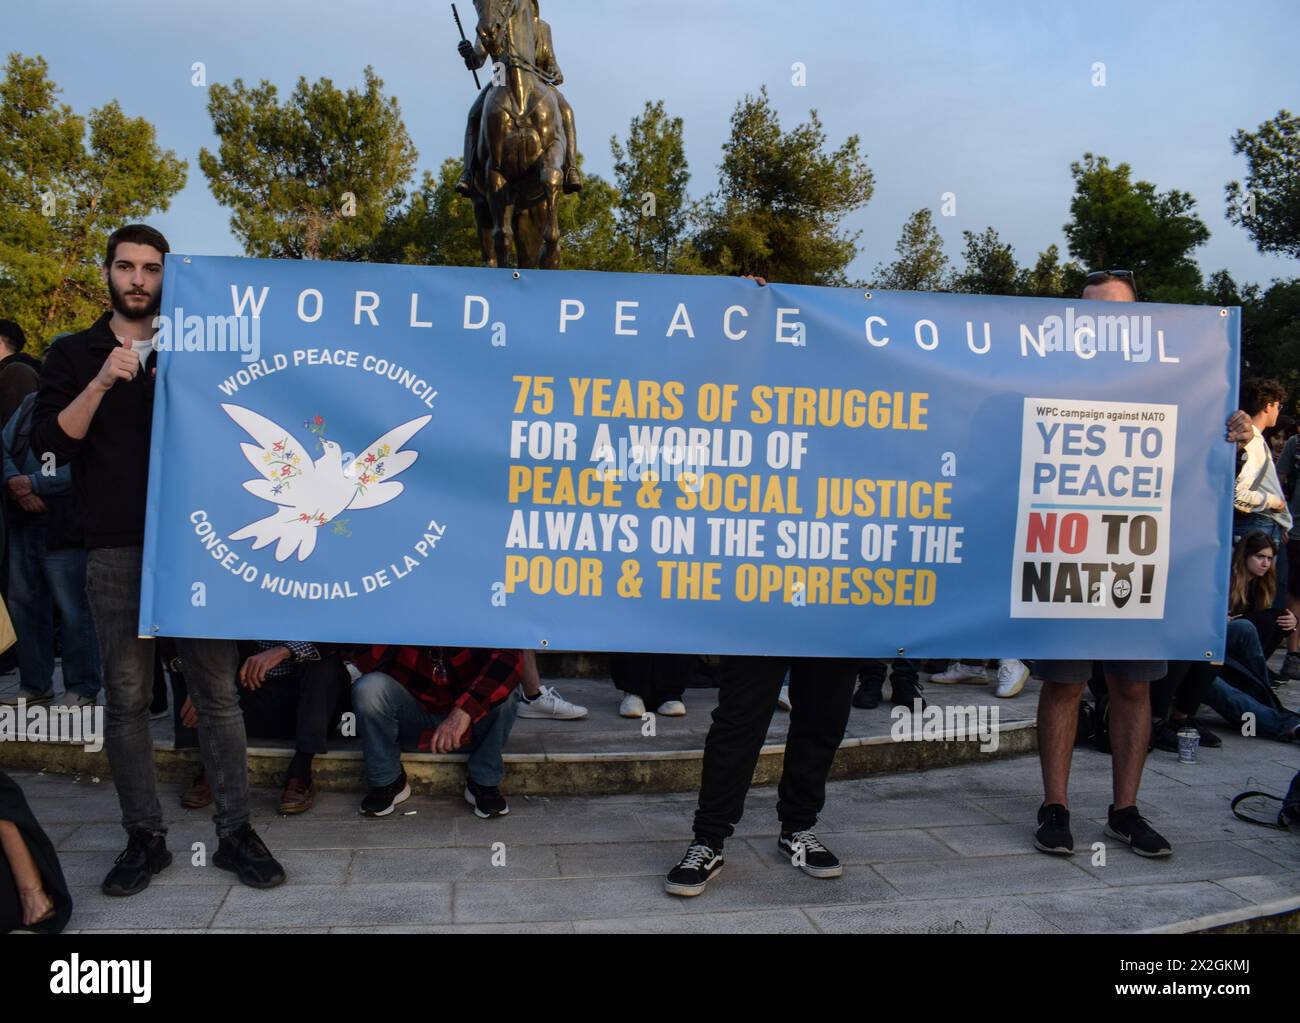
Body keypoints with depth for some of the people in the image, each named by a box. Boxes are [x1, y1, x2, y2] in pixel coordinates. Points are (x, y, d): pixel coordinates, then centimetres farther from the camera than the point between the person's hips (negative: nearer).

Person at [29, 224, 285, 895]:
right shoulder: (73, 355, 11)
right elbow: (50, 442, -1)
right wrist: (101, 383, -13)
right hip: (116, 550, 0)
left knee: (216, 690, 0)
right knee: (126, 698, 3)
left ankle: (235, 832, 8)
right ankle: (144, 838, 15)